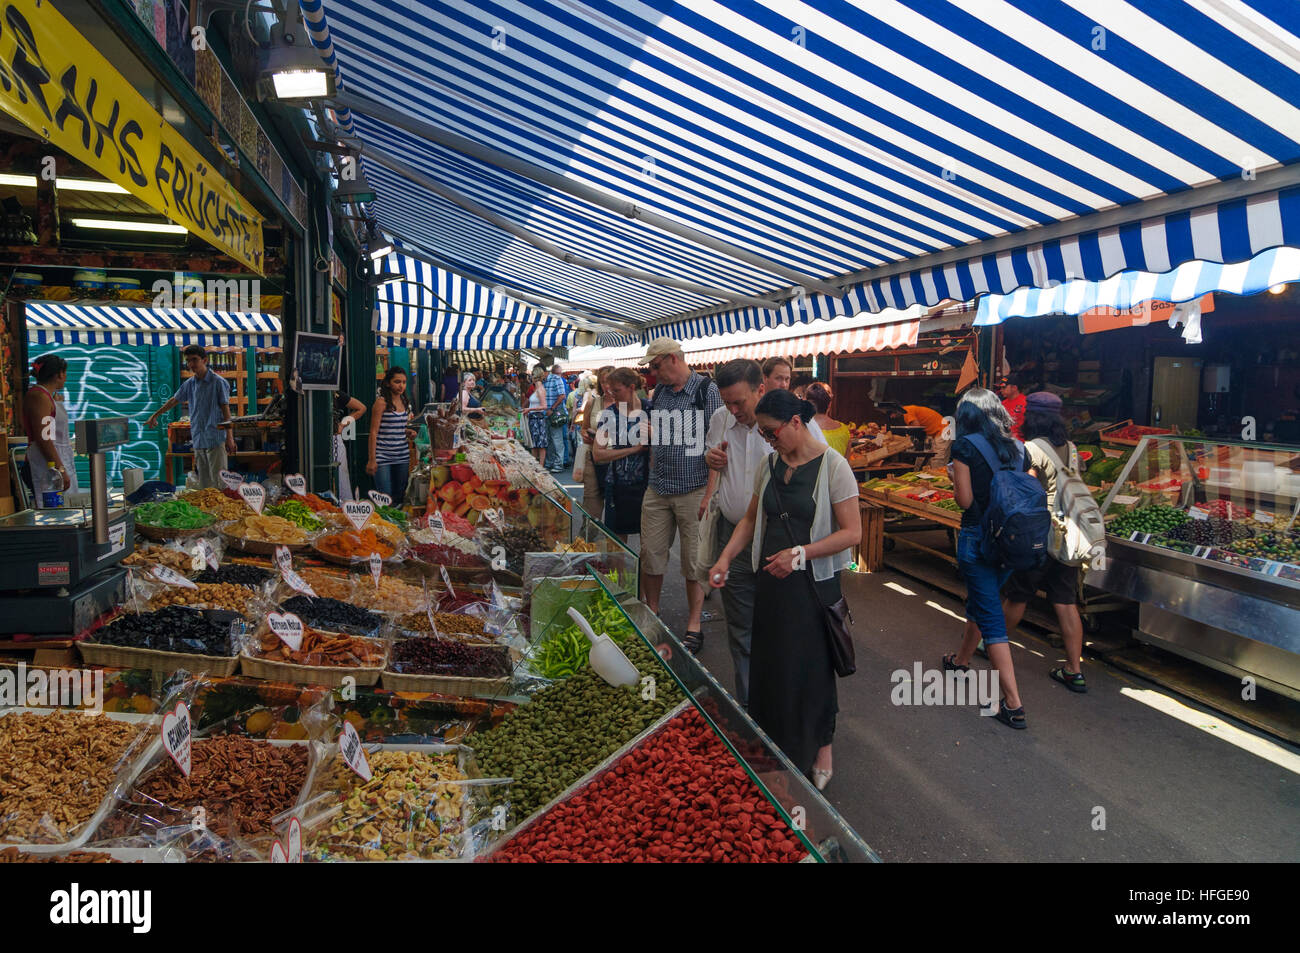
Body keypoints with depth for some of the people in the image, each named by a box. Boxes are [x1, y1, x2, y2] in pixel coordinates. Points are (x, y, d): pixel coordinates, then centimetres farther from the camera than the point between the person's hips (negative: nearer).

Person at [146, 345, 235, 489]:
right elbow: (174, 401, 26)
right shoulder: (189, 384, 11)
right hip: (198, 439, 6)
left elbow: (226, 410, -7)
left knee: (218, 482, -9)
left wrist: (229, 437, -10)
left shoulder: (218, 382, -6)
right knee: (203, 482, 10)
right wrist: (155, 416, 34)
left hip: (215, 439, -6)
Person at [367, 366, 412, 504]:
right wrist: (372, 460, -14)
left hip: (402, 456, 6)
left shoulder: (405, 402, 12)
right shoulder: (381, 402, -8)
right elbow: (374, 432, -10)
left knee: (399, 498, 10)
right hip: (383, 456, -6)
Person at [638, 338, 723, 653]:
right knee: (650, 554, 8)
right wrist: (653, 478, 13)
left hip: (693, 490, -5)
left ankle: (694, 627, 14)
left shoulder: (707, 391, -7)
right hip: (658, 490, 6)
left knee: (694, 560, 2)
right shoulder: (658, 392, 11)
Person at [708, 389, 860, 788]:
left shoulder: (832, 466, -13)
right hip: (771, 578, 6)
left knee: (811, 667, 4)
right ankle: (776, 745, 29)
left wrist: (800, 553, -23)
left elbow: (852, 532, -14)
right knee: (769, 664, 11)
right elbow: (751, 518, 15)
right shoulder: (770, 465, 6)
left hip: (813, 583, -6)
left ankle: (820, 749, 25)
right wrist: (725, 558, 2)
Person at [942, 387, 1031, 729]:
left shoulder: (964, 446, -10)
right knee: (980, 602, 25)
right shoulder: (1018, 448, 6)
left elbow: (965, 499, -13)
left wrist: (954, 476, 5)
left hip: (977, 538, -6)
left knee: (990, 616, -2)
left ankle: (1013, 704, -5)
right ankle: (960, 661, 47)